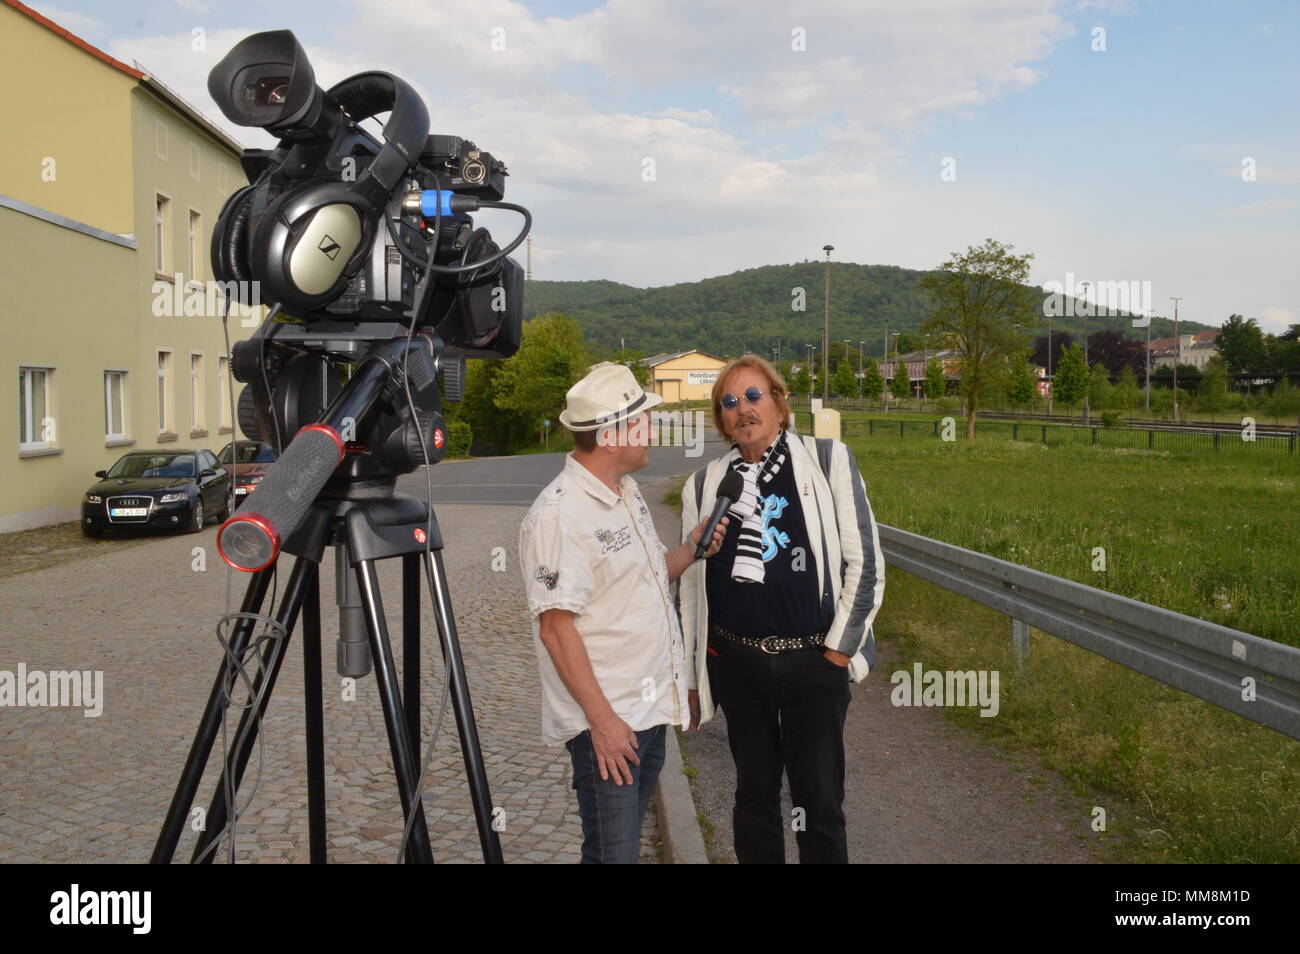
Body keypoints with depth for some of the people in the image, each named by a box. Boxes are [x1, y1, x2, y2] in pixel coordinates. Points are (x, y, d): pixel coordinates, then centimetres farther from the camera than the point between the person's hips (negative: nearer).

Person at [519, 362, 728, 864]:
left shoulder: (627, 492, 11)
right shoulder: (558, 514, -19)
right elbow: (556, 627, -21)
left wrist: (692, 549, 3)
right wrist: (602, 719, -21)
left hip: (650, 709, 9)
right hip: (607, 720, -9)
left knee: (629, 842, 18)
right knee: (612, 854, -2)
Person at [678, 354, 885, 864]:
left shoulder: (827, 459, -2)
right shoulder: (703, 484, 5)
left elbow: (865, 563, -2)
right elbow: (691, 586, 11)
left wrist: (839, 648, -5)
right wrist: (691, 677, 12)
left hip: (815, 660, -2)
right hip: (736, 662, 2)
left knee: (820, 805, 5)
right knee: (754, 796, 14)